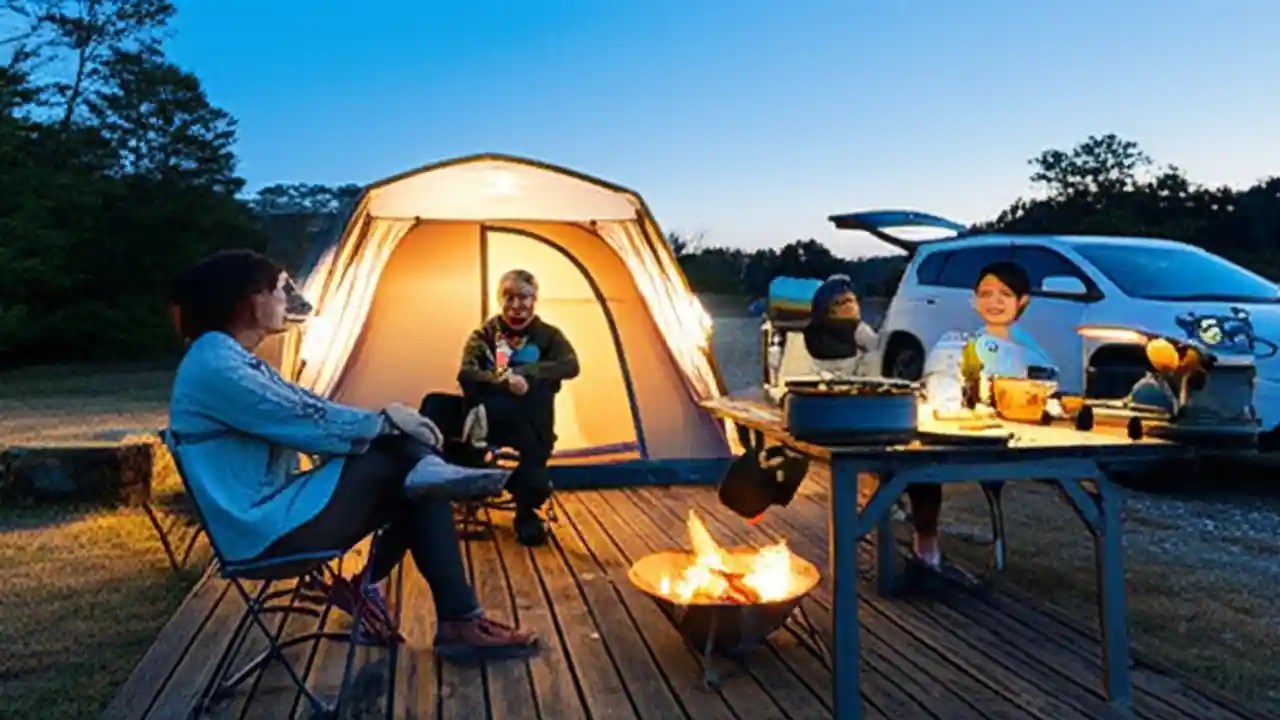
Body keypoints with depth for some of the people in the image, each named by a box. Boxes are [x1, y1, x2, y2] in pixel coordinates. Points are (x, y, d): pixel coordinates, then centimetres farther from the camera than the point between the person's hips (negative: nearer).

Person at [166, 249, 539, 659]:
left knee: (418, 488, -4)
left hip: (275, 509, 9)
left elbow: (303, 407, 13)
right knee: (392, 458, -16)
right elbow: (306, 419, -20)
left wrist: (380, 423, 1)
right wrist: (383, 423, -8)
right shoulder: (215, 365, -19)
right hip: (264, 529, -9)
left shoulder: (229, 357, 14)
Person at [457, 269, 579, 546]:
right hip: (492, 420, -1)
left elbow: (570, 366, -12)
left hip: (531, 423, 1)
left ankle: (527, 509, -22)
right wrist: (504, 380, -30)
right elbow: (466, 374, -11)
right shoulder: (484, 333, 9)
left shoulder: (548, 334, 10)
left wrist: (523, 373, -21)